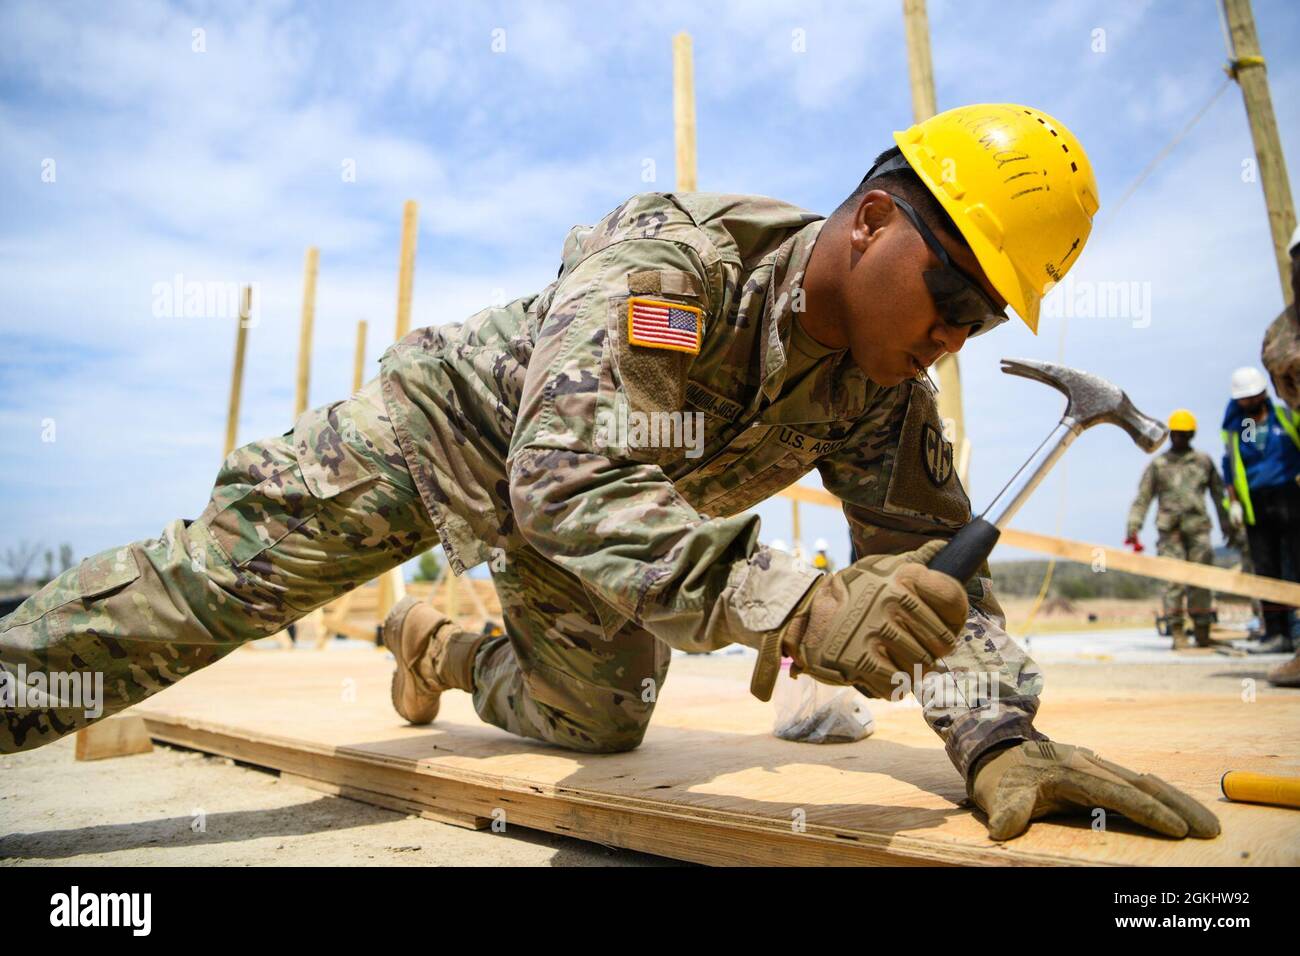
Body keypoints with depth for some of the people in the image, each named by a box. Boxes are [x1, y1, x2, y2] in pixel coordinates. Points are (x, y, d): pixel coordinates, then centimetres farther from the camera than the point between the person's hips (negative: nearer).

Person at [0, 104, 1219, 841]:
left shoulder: (879, 385, -15)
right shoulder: (669, 265, -36)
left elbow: (932, 558, -15)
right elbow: (574, 484, -47)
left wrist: (999, 738, -31)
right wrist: (799, 607, -57)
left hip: (599, 514, 6)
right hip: (453, 421, -5)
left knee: (591, 719, 3)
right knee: (220, 572, -10)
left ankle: (443, 650, 30)